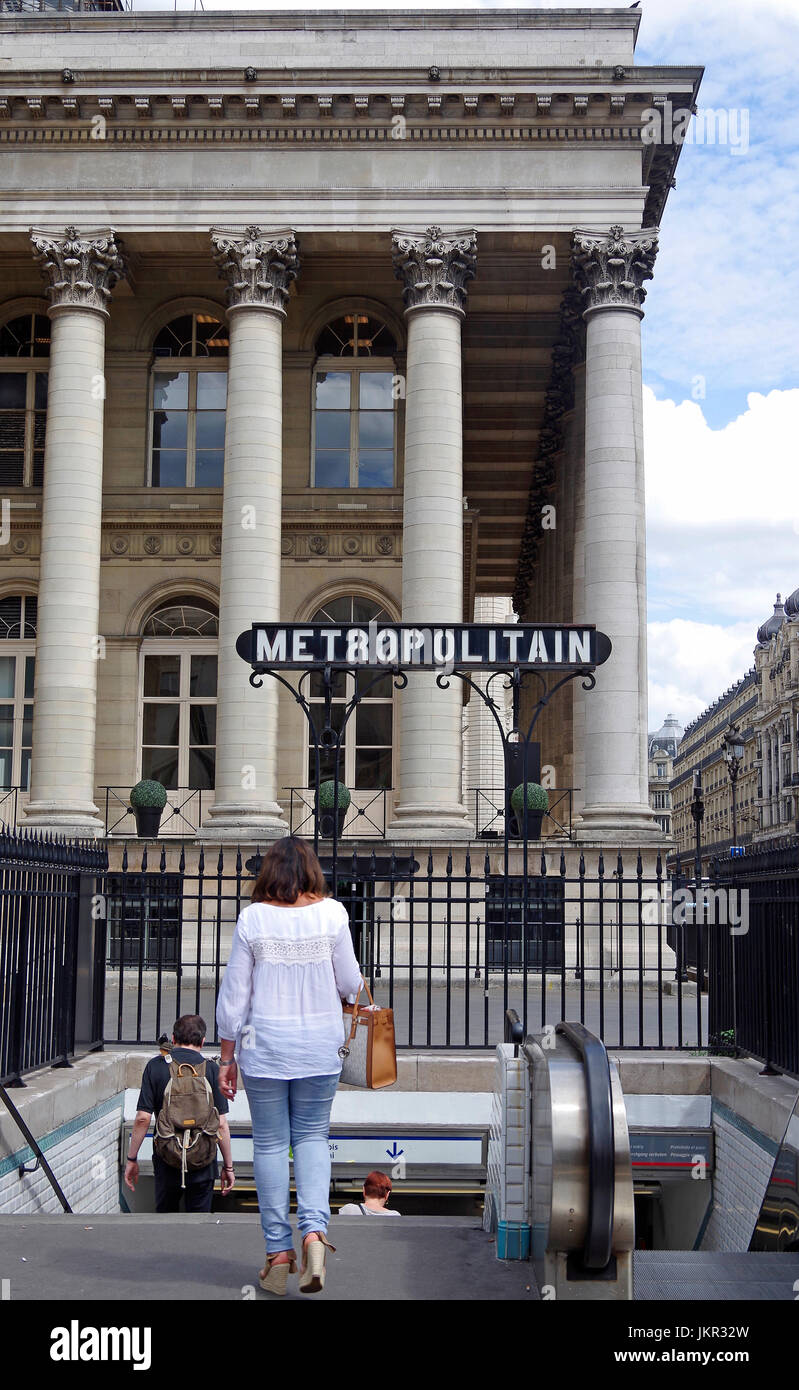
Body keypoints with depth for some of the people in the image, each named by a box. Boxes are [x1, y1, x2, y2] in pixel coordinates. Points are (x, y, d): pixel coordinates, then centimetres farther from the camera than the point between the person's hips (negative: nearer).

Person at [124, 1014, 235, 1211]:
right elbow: (221, 1124, -4)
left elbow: (143, 1118, -6)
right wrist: (228, 1167, 3)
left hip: (167, 1160, 0)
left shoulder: (155, 1066, -2)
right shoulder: (211, 1069, -3)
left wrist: (132, 1159, 4)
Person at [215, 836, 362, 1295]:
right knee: (312, 1137, 13)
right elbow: (350, 986, 0)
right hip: (320, 1047, 1)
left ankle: (279, 1251, 11)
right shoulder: (332, 914, -5)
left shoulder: (253, 918, -6)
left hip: (264, 1046, -1)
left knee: (270, 1143, 9)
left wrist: (227, 1057, 6)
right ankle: (315, 1229, -6)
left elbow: (234, 994, -3)